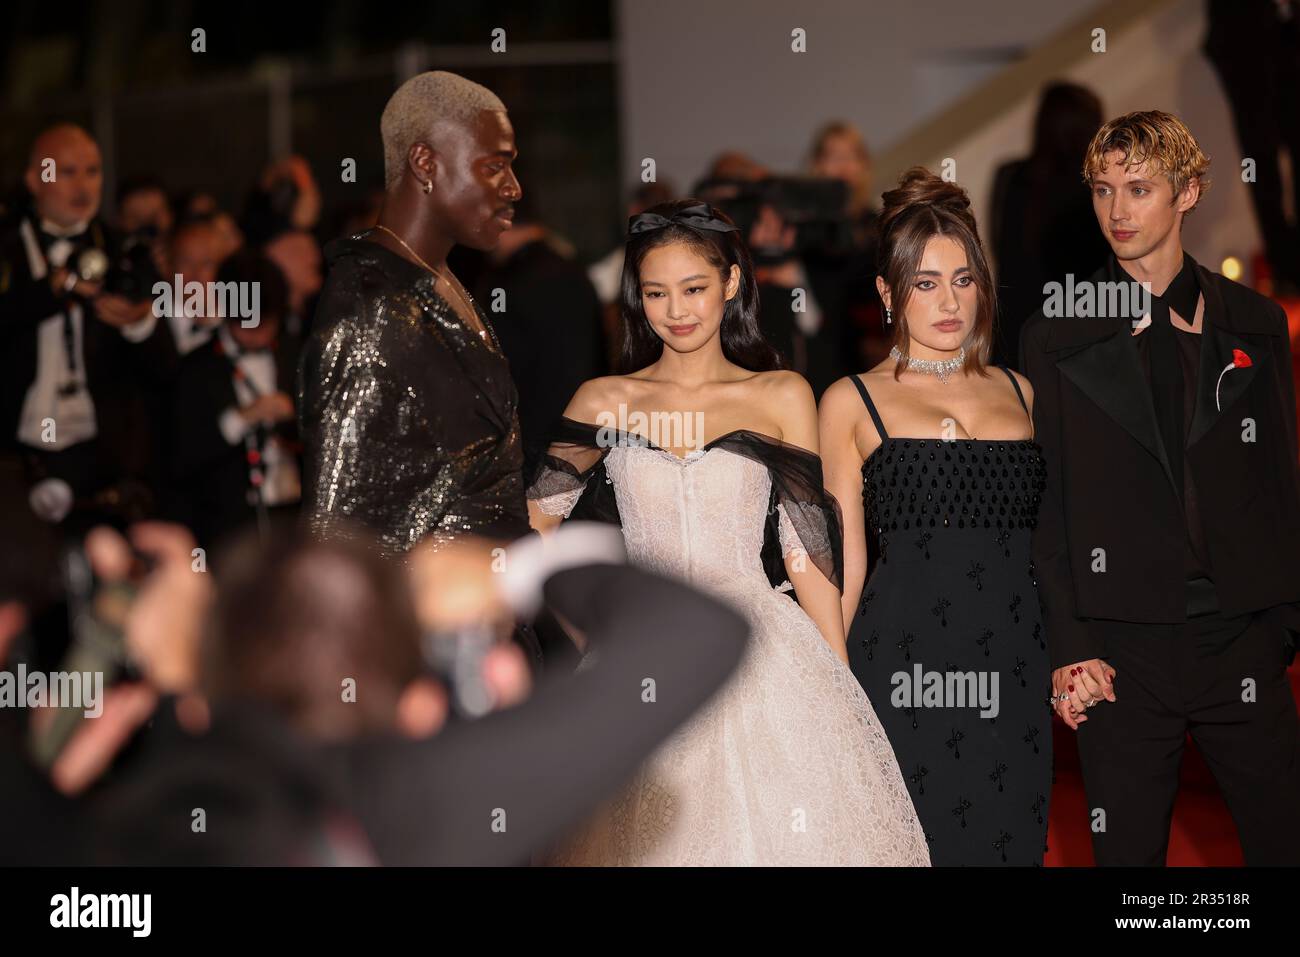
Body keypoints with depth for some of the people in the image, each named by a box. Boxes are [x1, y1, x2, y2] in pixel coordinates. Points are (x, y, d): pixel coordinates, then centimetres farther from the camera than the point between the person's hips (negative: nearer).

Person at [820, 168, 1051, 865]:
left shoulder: (1019, 392, 15)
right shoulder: (853, 402, 6)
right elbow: (846, 565, 5)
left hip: (1013, 669, 3)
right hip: (903, 662, -3)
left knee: (1008, 840, 3)